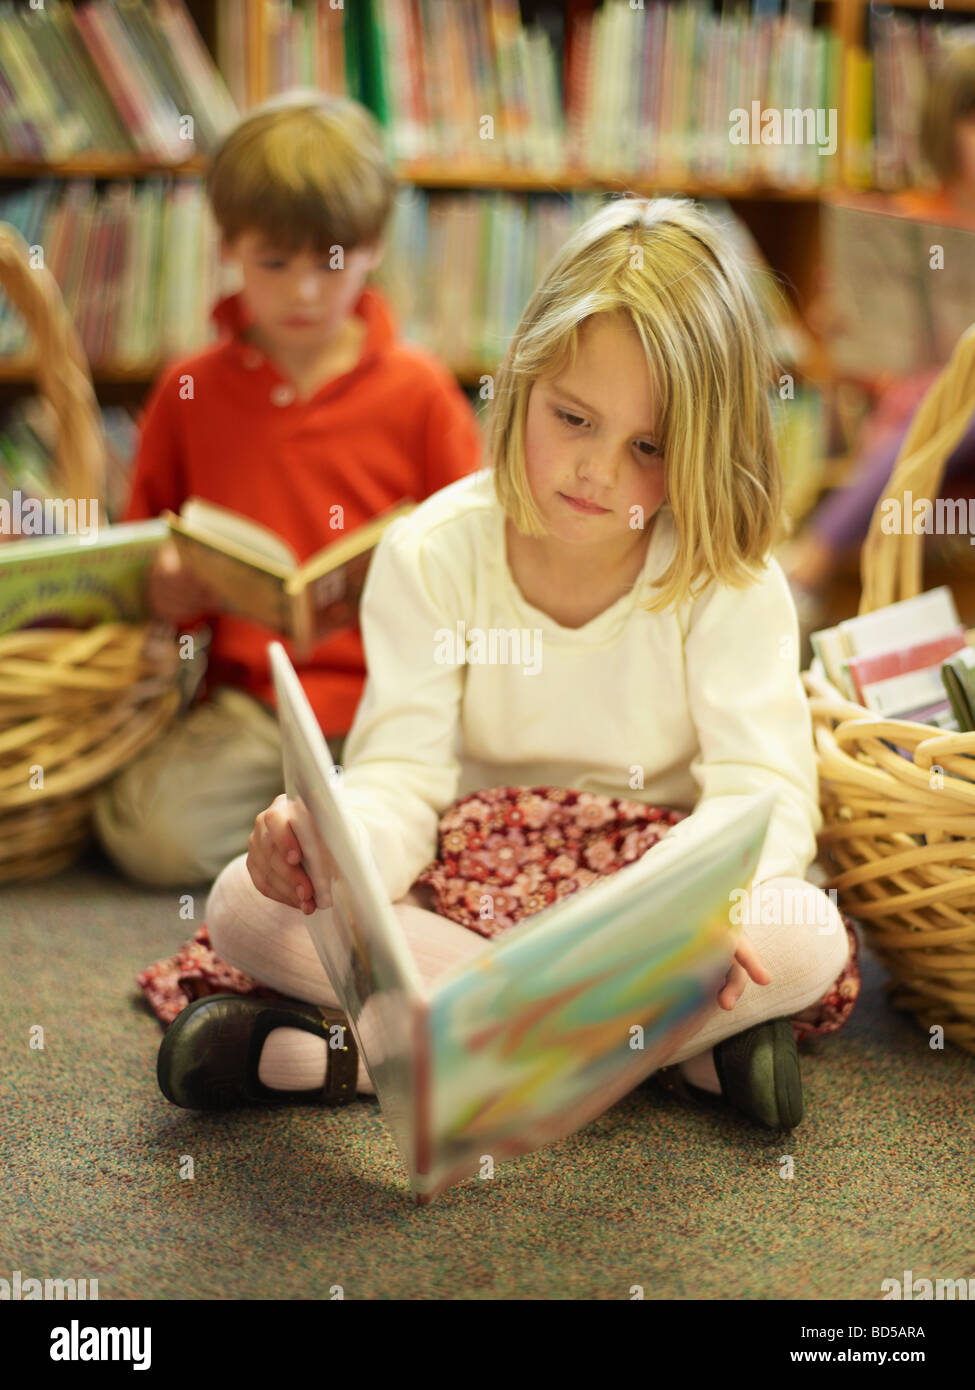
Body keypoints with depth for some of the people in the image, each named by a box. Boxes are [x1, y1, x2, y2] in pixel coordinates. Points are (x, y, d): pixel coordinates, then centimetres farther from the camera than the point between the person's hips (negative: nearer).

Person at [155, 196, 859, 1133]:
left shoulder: (729, 580, -11)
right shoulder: (434, 552, -8)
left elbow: (765, 792, -19)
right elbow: (400, 776, -13)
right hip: (463, 896, 1)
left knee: (807, 939, -32)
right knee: (244, 902, -24)